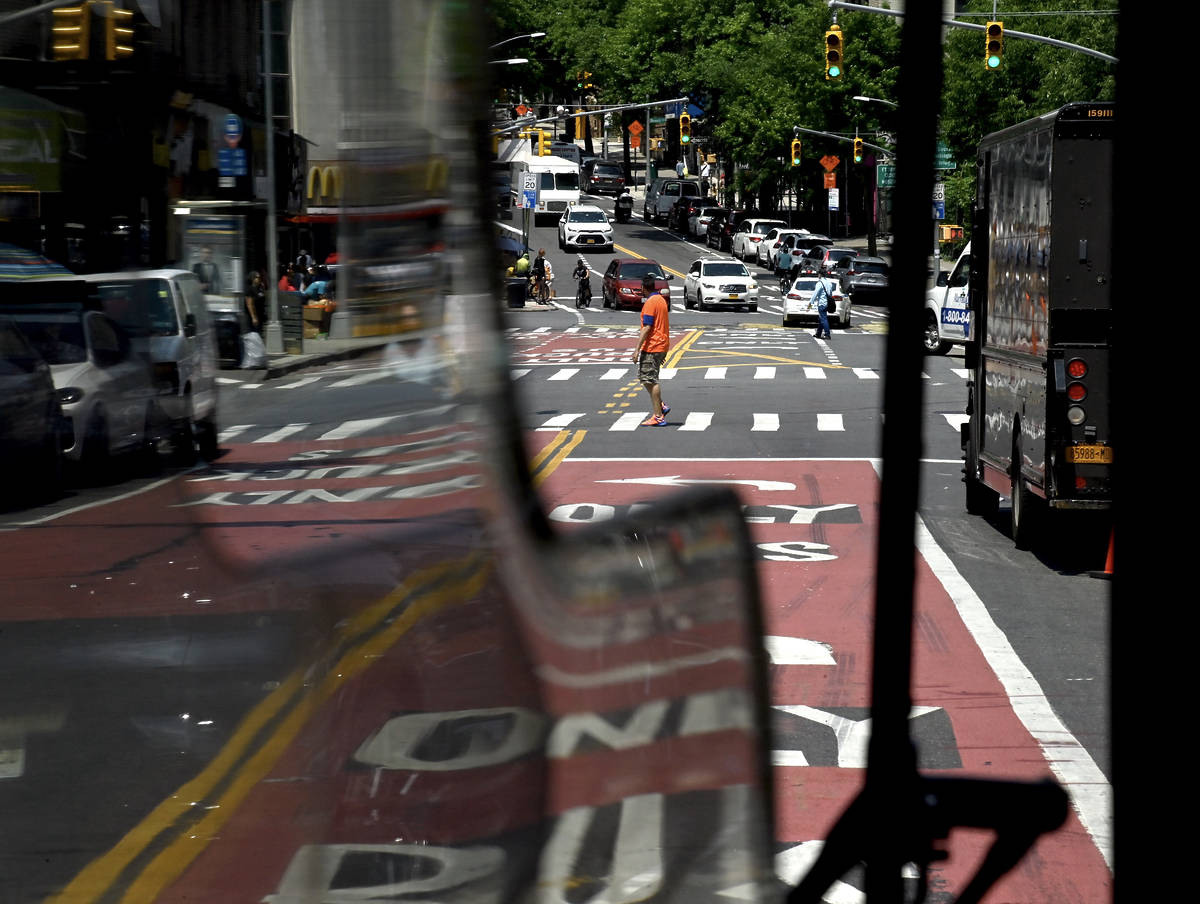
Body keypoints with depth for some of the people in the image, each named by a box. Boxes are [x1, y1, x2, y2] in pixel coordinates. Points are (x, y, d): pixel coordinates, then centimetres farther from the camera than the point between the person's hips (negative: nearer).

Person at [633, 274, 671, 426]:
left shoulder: (650, 303, -15)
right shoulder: (661, 300, 15)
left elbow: (647, 328, -20)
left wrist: (637, 349, -19)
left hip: (651, 347, -10)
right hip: (662, 346, 10)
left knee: (650, 380, -5)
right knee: (644, 377, 17)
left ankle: (658, 417, -5)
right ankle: (661, 406, 13)